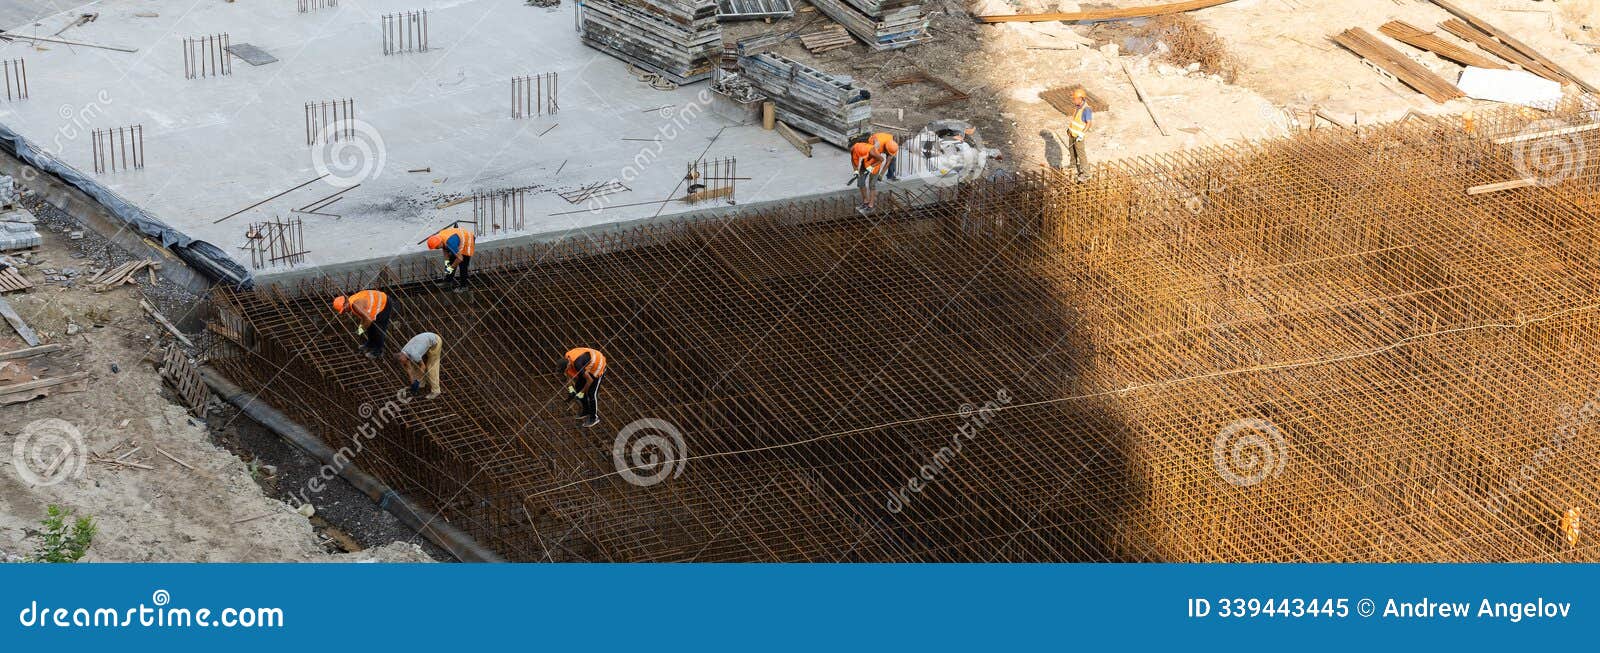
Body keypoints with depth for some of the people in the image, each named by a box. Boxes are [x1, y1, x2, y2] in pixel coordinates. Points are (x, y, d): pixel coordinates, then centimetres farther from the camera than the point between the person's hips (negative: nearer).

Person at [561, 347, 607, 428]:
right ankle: (586, 411, 20)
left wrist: (582, 393, -18)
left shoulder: (577, 364, -39)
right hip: (588, 366, 8)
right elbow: (569, 376, 3)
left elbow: (590, 380, -29)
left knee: (591, 393, -7)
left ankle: (594, 418, 6)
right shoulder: (565, 360, -16)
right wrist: (570, 389, -9)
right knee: (578, 387, 7)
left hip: (598, 365, -8)